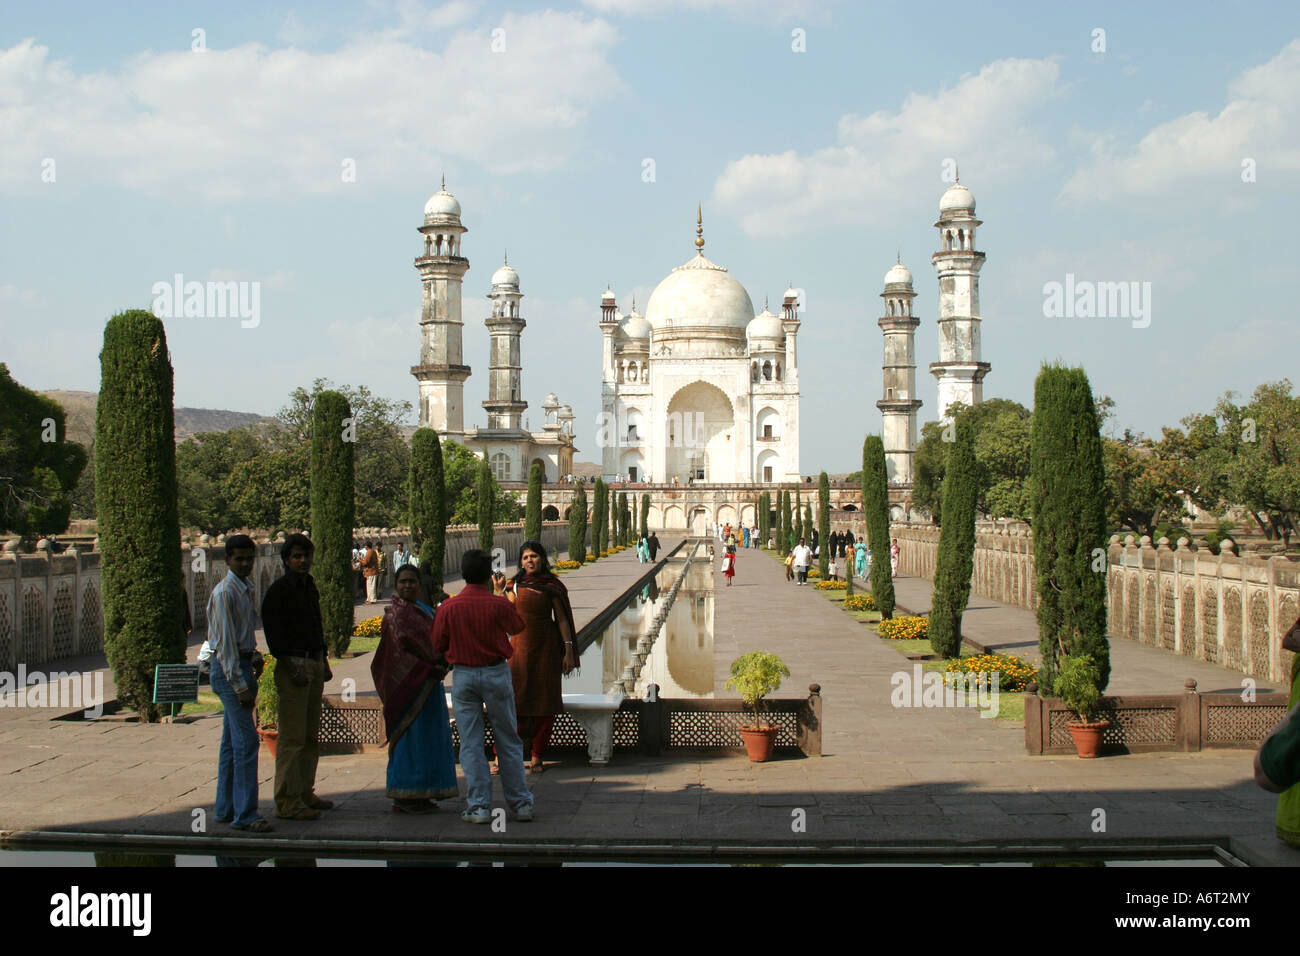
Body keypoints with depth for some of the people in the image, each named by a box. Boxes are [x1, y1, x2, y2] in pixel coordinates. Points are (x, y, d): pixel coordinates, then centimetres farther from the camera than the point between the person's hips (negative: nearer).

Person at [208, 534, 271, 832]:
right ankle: (245, 814, -11)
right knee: (246, 741, -12)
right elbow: (225, 641, -17)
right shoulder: (224, 592, -14)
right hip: (229, 669, -9)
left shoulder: (245, 589, 14)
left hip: (242, 665, 9)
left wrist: (249, 678, 16)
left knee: (232, 741, 12)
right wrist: (240, 685, -19)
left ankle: (226, 809, 19)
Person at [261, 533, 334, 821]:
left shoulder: (310, 587, 17)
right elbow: (273, 633, -14)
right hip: (293, 665, -9)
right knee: (292, 737, -8)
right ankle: (287, 802, -6)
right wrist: (292, 668, -19)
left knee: (310, 735, 12)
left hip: (314, 664, 9)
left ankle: (305, 793, 20)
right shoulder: (279, 590, -8)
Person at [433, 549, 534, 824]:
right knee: (509, 741, 9)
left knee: (471, 744, 7)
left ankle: (479, 806, 6)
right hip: (497, 673, 0)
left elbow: (438, 646, 1)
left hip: (463, 676, 0)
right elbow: (519, 628, 8)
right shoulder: (499, 604, -11)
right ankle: (521, 804, 13)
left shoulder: (448, 607, -8)